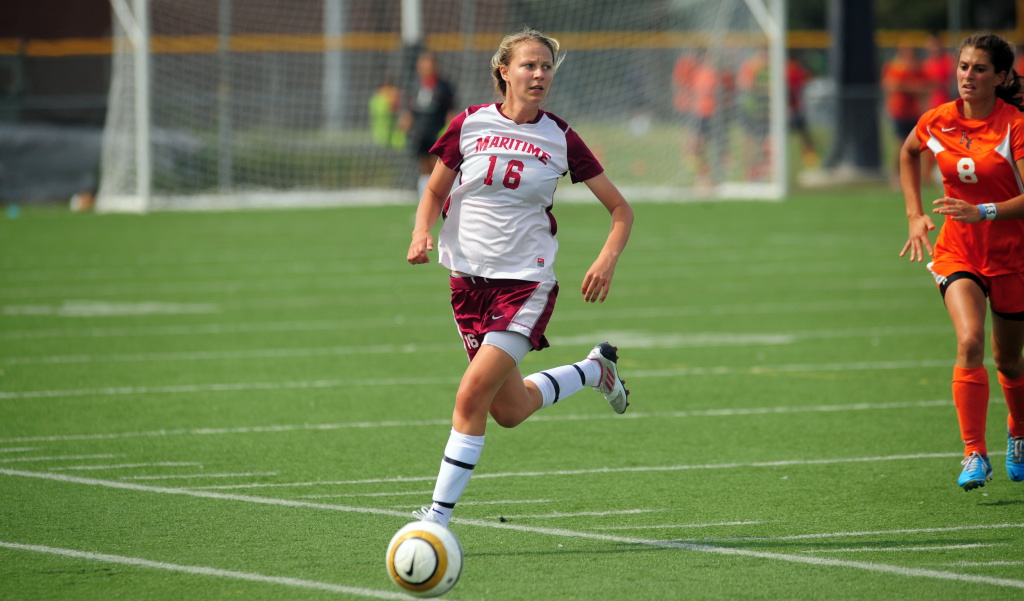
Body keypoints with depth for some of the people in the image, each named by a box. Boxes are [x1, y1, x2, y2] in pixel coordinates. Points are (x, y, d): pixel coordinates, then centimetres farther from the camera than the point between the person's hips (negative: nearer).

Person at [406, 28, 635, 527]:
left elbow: (621, 210, 4)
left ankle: (439, 515, -9)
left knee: (473, 395, -18)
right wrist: (422, 232, -8)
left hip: (527, 282, -3)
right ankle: (595, 368, 39)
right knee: (509, 410, 10)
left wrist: (608, 260, -13)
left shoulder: (559, 138, -3)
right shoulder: (469, 125, 0)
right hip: (469, 278, 3)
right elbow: (435, 191, 13)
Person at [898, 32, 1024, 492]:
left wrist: (984, 211, -36)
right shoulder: (937, 122, -4)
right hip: (957, 251, 2)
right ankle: (974, 454, -22)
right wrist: (915, 214, 12)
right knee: (970, 341, -23)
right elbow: (908, 152, 20)